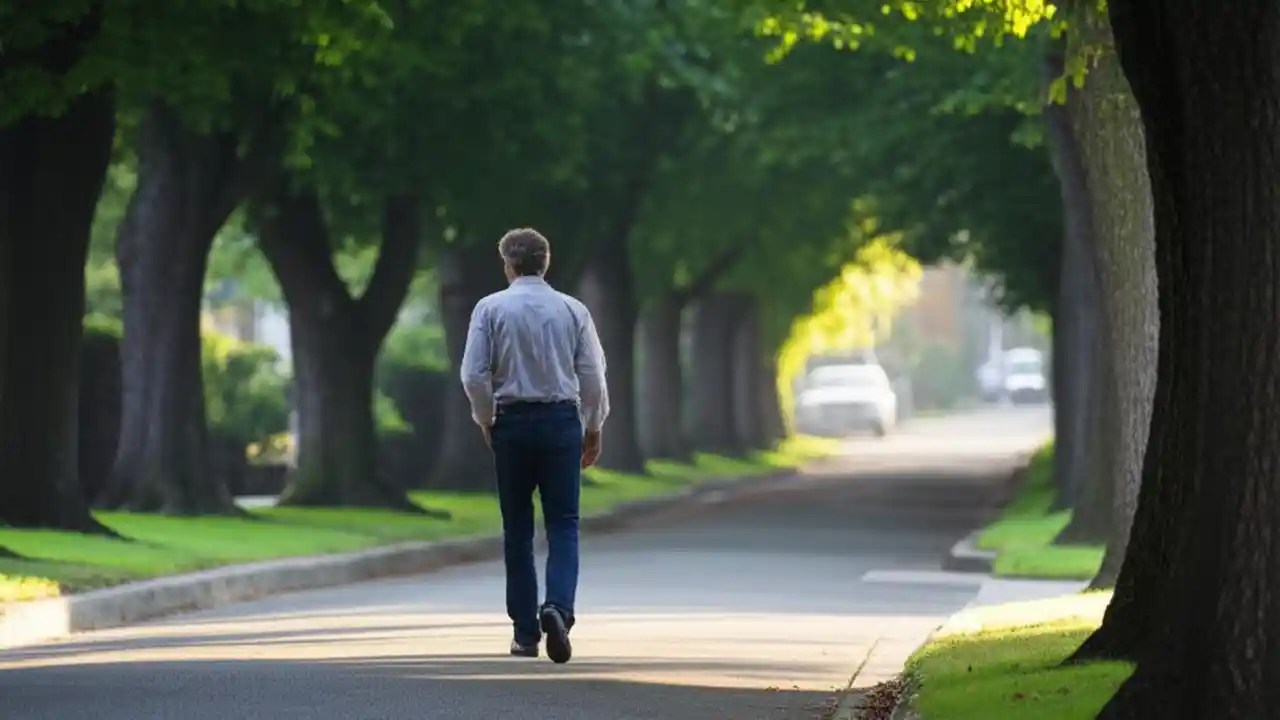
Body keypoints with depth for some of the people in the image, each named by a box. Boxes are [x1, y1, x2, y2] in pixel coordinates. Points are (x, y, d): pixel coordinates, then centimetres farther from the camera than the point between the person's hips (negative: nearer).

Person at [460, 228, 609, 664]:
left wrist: (486, 420, 7)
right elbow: (593, 375, 0)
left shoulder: (491, 309, -3)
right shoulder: (573, 310, 0)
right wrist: (594, 428, 11)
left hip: (511, 420, 0)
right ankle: (557, 606, -21)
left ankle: (526, 633, 10)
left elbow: (475, 375, -8)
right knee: (563, 525, 3)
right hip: (562, 420, 0)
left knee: (517, 529, 8)